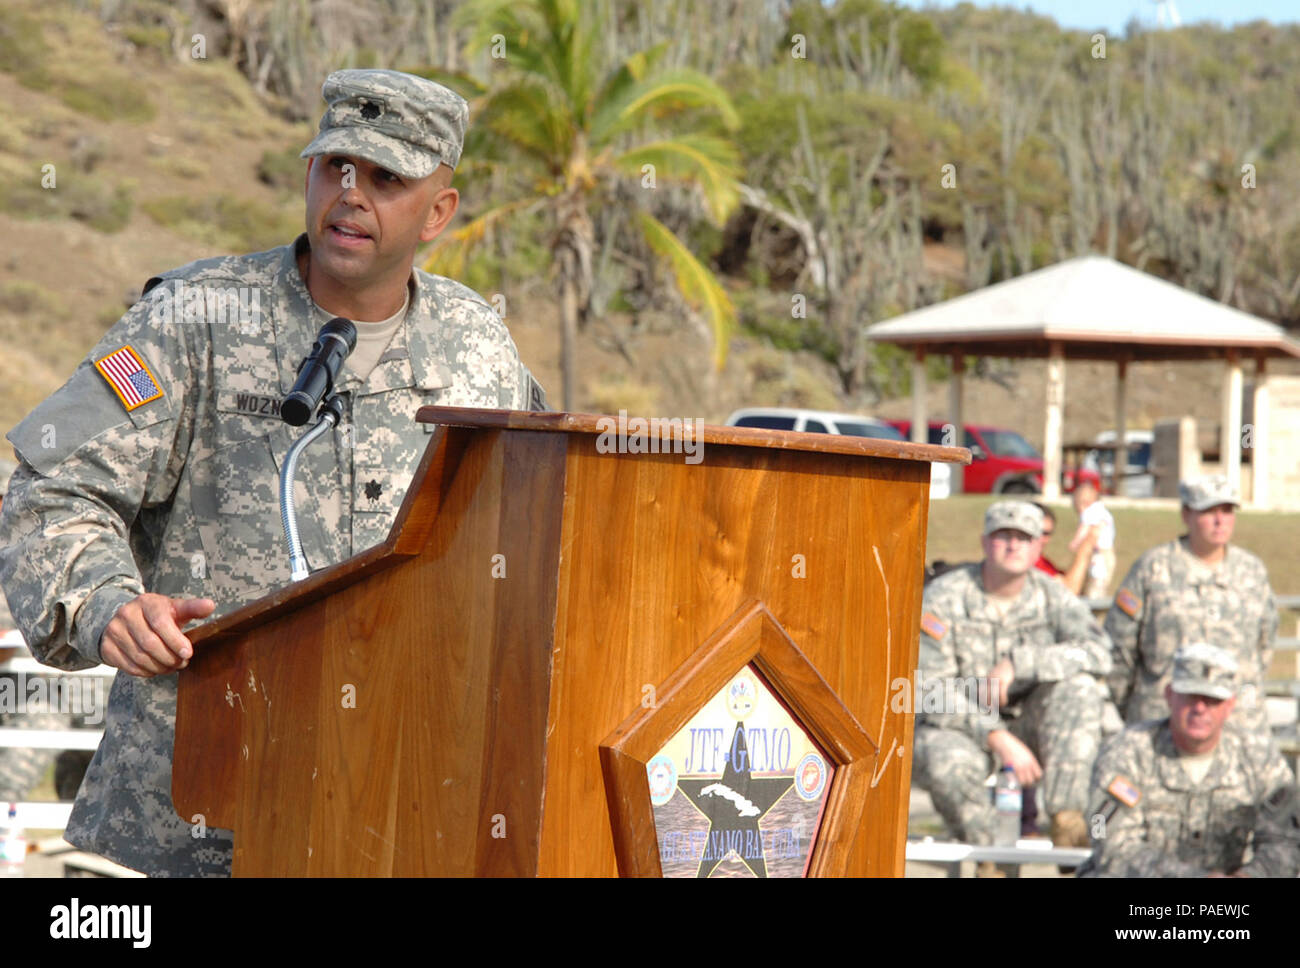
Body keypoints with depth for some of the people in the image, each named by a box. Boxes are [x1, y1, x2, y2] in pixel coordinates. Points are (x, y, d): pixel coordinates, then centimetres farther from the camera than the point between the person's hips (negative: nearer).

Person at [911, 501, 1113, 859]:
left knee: (1078, 684, -23)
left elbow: (1098, 652, -22)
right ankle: (985, 846, -9)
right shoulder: (943, 598, -12)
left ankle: (1066, 820, -24)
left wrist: (1016, 663, -31)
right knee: (946, 761, -37)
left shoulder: (1051, 596, -3)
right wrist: (999, 740, -30)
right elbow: (932, 691, -19)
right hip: (959, 726, -3)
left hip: (1026, 723, 3)